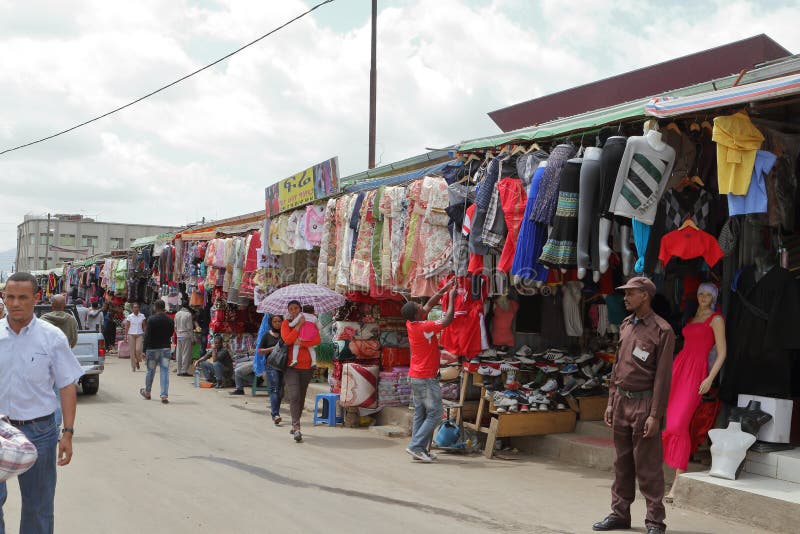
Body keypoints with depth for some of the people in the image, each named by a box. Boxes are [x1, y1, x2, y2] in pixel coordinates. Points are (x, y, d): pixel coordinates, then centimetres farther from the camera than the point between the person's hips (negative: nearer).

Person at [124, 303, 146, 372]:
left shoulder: (142, 316, 4)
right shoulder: (129, 316, 1)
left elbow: (144, 326, 8)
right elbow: (127, 327, 3)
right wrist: (126, 336, -1)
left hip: (140, 335, 0)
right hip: (131, 335, 0)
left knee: (138, 349, -13)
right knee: (132, 351, 0)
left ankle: (138, 361, 16)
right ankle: (133, 367, 9)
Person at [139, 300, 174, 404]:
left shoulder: (152, 320, -11)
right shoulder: (170, 320, 0)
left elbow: (147, 336, -10)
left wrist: (145, 350, -7)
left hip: (153, 348, -2)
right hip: (166, 348, 2)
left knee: (150, 370, 13)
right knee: (165, 371, 0)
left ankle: (147, 392, 30)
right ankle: (164, 395, -7)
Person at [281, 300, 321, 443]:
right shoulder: (286, 324, 5)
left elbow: (317, 340, -7)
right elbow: (287, 340, -13)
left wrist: (301, 343, -18)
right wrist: (299, 325, -13)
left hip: (306, 365, 3)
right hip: (290, 365, -2)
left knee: (301, 397, 10)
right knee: (294, 396, -15)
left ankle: (294, 426, 24)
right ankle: (296, 428, -18)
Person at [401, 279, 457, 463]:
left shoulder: (410, 324, 2)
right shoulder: (425, 328, -21)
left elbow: (429, 305, 14)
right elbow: (448, 320, -13)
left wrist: (444, 289, 17)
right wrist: (451, 298, -2)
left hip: (415, 377, 9)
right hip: (427, 378, -9)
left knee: (420, 414, 10)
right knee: (434, 414, -3)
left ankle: (419, 450, 10)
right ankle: (416, 446, -8)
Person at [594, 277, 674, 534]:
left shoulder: (662, 330, -10)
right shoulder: (625, 326, 12)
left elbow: (662, 376, -13)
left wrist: (655, 416, -16)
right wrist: (611, 402, 14)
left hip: (644, 403, -7)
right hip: (621, 400, 7)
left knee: (648, 466, -2)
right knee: (622, 462, 13)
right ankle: (619, 513, 22)